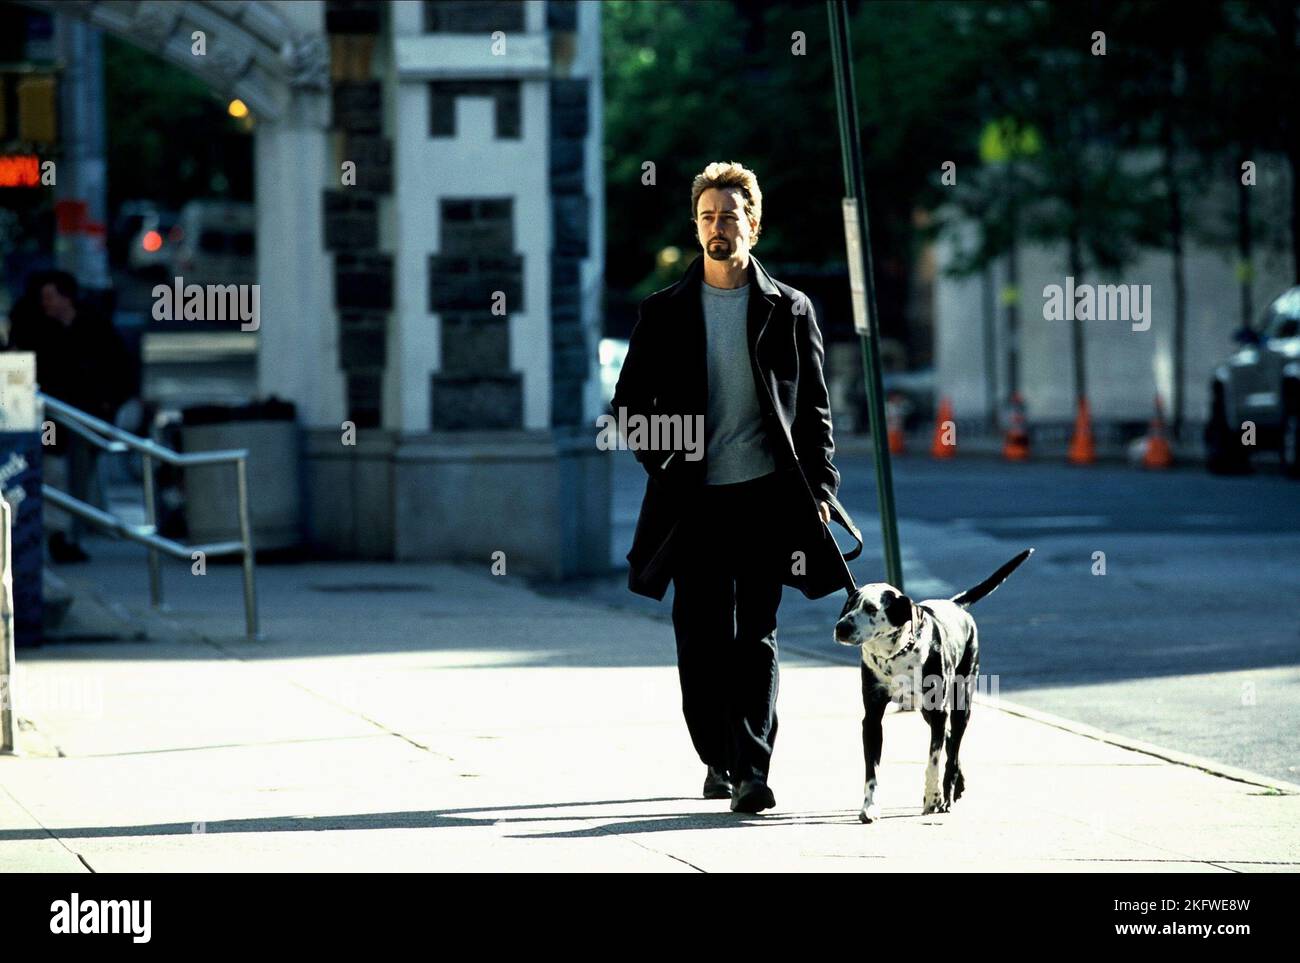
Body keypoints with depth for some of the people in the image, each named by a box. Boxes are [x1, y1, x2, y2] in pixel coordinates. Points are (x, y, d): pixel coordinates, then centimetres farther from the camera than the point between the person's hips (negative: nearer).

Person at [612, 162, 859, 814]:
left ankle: (752, 768, -11)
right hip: (695, 498, 1)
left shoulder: (788, 311, 7)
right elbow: (629, 402, 12)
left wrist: (819, 485, 0)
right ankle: (719, 760, 16)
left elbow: (814, 408, 9)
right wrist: (662, 462, -1)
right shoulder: (664, 313, 9)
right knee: (702, 639, 2)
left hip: (766, 495, -1)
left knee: (756, 637, -6)